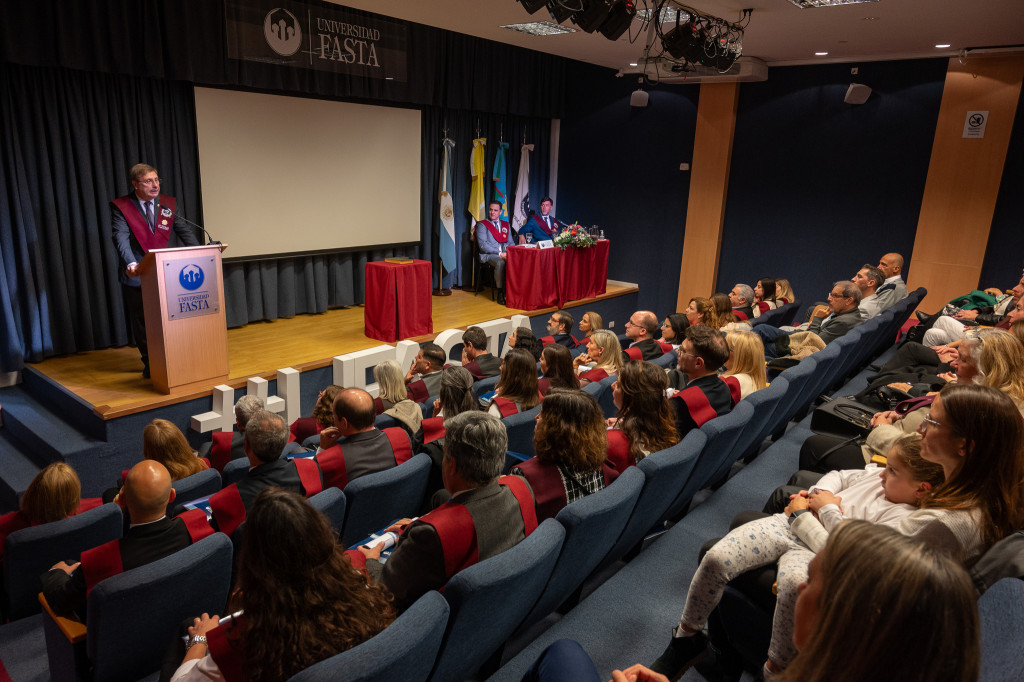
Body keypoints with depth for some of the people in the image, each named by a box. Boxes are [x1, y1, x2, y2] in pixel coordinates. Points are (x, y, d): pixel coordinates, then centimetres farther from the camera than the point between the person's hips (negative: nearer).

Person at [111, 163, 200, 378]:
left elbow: (185, 232, 2)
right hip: (137, 277, -2)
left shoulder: (169, 204, 7)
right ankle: (150, 364, 23)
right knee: (142, 324, 8)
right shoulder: (120, 207, -3)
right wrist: (131, 263, -33)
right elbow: (121, 238, -15)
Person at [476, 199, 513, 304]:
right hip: (489, 255, -4)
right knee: (500, 263, -38)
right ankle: (500, 293, -27)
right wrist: (499, 254, -15)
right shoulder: (482, 225, 6)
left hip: (505, 254, 4)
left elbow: (510, 243, 19)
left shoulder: (506, 225, 22)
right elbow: (483, 245, -7)